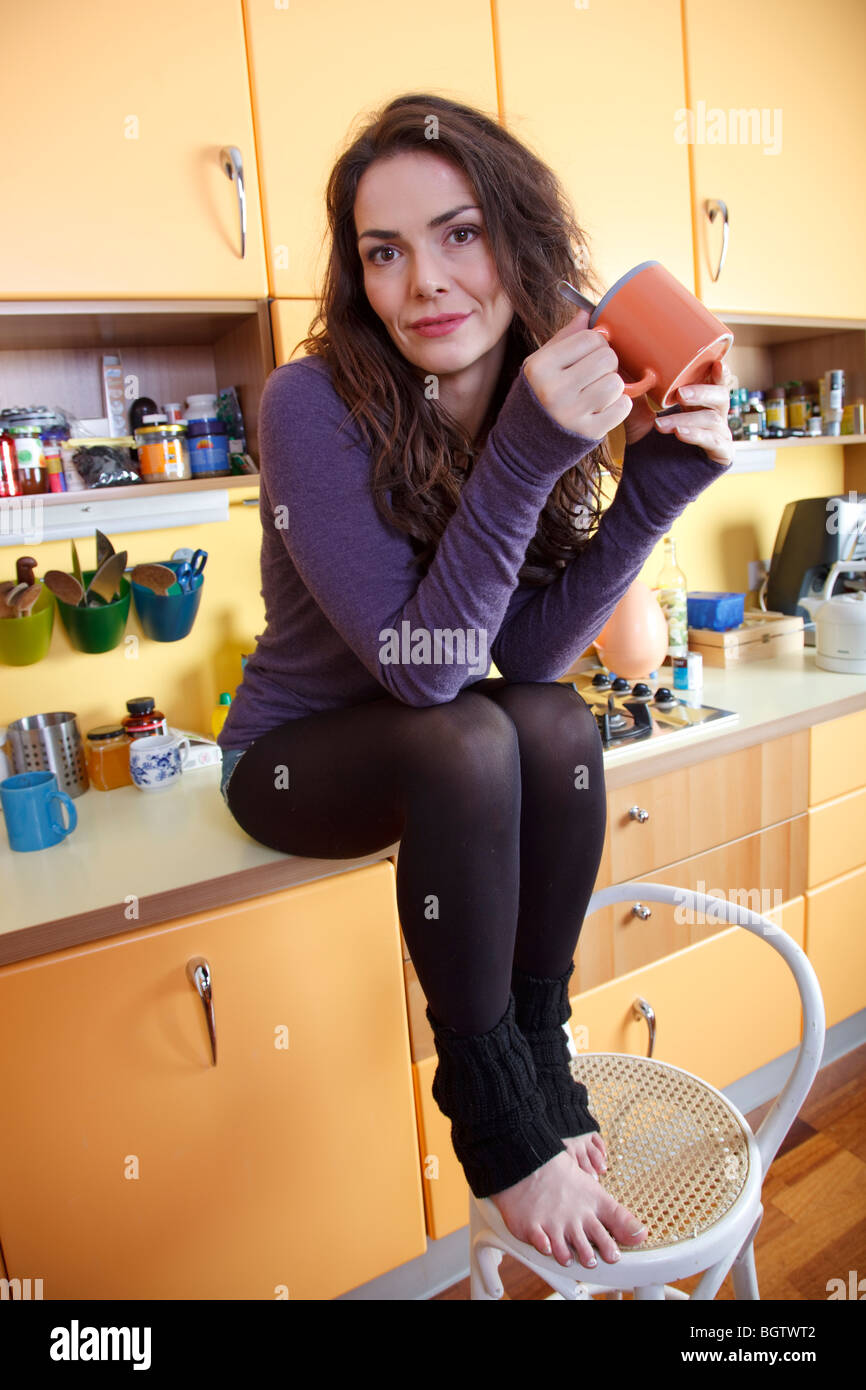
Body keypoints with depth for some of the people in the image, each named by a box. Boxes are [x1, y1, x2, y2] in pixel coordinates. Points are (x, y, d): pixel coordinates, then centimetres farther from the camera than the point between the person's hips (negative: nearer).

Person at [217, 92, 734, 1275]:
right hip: (293, 758, -4)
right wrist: (525, 453, -36)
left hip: (444, 751, 5)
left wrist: (659, 482, -24)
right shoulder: (315, 405, -25)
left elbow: (532, 652, -15)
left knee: (559, 724, -25)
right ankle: (496, 1113, -12)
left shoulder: (550, 397, -9)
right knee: (466, 739, -32)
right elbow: (423, 665, -30)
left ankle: (543, 1053, -6)